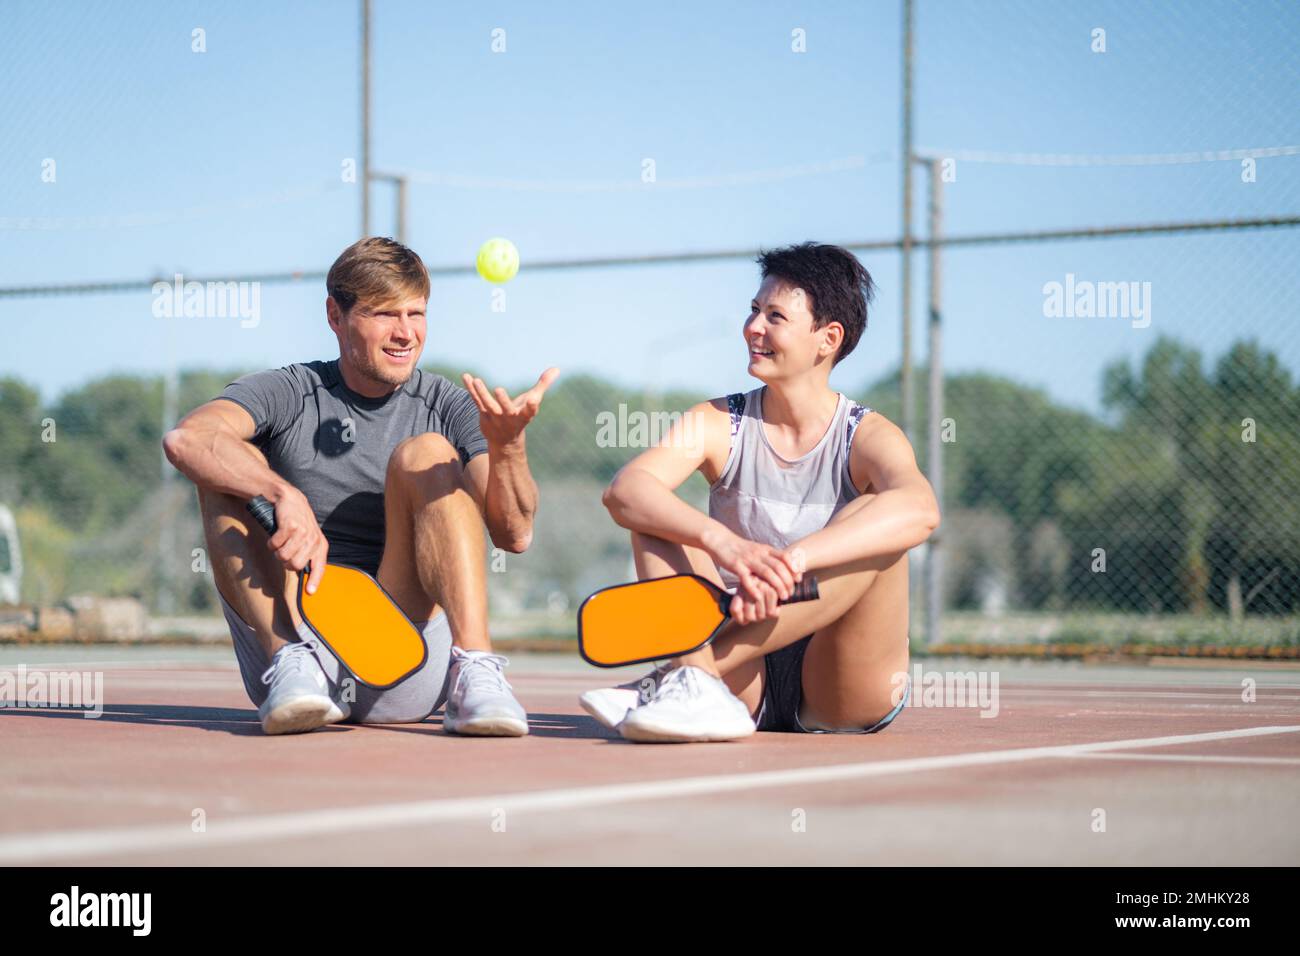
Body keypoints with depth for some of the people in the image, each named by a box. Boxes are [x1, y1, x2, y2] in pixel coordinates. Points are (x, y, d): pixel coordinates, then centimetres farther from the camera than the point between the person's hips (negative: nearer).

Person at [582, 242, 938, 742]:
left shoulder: (869, 438, -4)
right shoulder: (718, 424, 4)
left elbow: (919, 509, -29)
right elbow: (622, 491, -16)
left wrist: (790, 562, -43)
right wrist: (723, 543, -36)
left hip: (842, 700, -2)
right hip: (748, 683, 2)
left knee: (875, 514, -25)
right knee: (653, 511, -12)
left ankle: (692, 667, -32)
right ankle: (702, 687, -37)